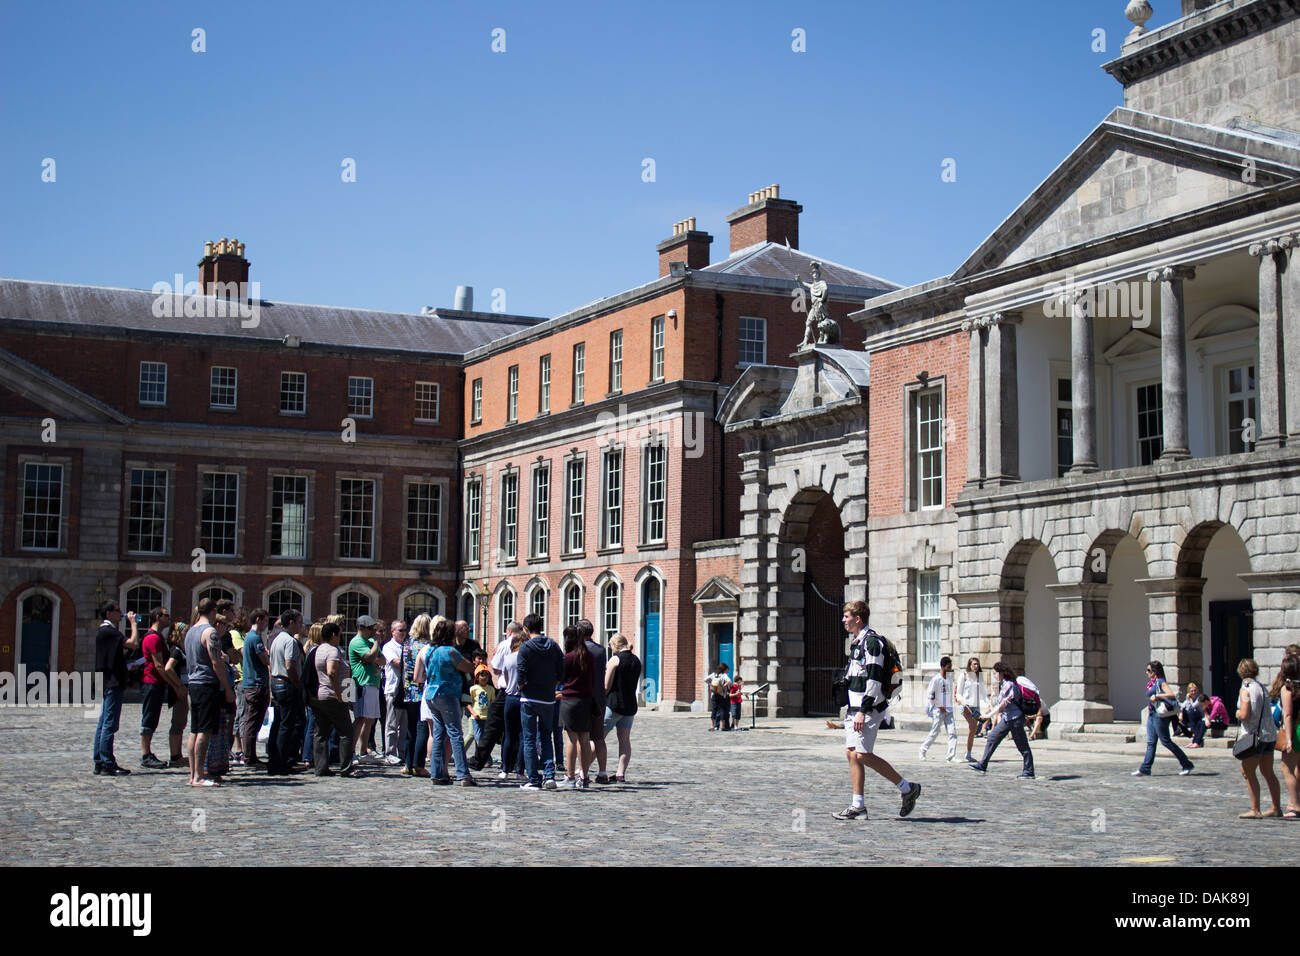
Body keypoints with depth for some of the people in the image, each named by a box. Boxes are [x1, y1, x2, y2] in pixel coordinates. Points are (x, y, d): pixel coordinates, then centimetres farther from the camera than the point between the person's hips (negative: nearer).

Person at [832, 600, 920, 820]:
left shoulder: (872, 641, -14)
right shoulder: (857, 642, 17)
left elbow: (874, 679, -21)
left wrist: (863, 711, -24)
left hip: (869, 709, -10)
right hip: (855, 708, 10)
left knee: (863, 755, -11)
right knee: (851, 753, 5)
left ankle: (907, 788, 1)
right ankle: (858, 806, 7)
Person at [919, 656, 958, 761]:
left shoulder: (949, 679, 12)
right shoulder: (936, 679, -9)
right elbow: (929, 695, -10)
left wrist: (950, 707, 13)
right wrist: (940, 706, -12)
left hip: (948, 710, 6)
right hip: (938, 710, -6)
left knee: (952, 732, -6)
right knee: (934, 732, 0)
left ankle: (952, 757, -7)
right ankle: (923, 750, 21)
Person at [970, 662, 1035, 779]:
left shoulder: (1010, 685, -17)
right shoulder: (1003, 684, 11)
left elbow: (1003, 704, -19)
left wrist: (989, 715, -15)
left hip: (1015, 718, -10)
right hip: (1006, 718, 10)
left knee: (1022, 746, -2)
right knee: (992, 738, 7)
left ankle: (1028, 772, 5)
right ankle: (982, 765, 10)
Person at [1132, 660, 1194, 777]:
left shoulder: (1161, 682, -10)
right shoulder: (1152, 683, 16)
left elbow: (1171, 695, -21)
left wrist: (1156, 696, -22)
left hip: (1159, 715, -9)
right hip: (1151, 714, 9)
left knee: (1166, 741, -5)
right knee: (1151, 742, 5)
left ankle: (1187, 764, 3)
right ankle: (1145, 769, 4)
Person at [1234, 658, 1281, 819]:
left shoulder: (1246, 689, -12)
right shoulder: (1262, 687, 10)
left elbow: (1245, 715, -19)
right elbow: (1266, 712, 14)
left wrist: (1238, 713, 1)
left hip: (1255, 735, -8)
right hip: (1270, 734, 8)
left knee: (1247, 772, -2)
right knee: (1268, 772, 15)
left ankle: (1254, 810, -6)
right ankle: (1277, 808, 21)